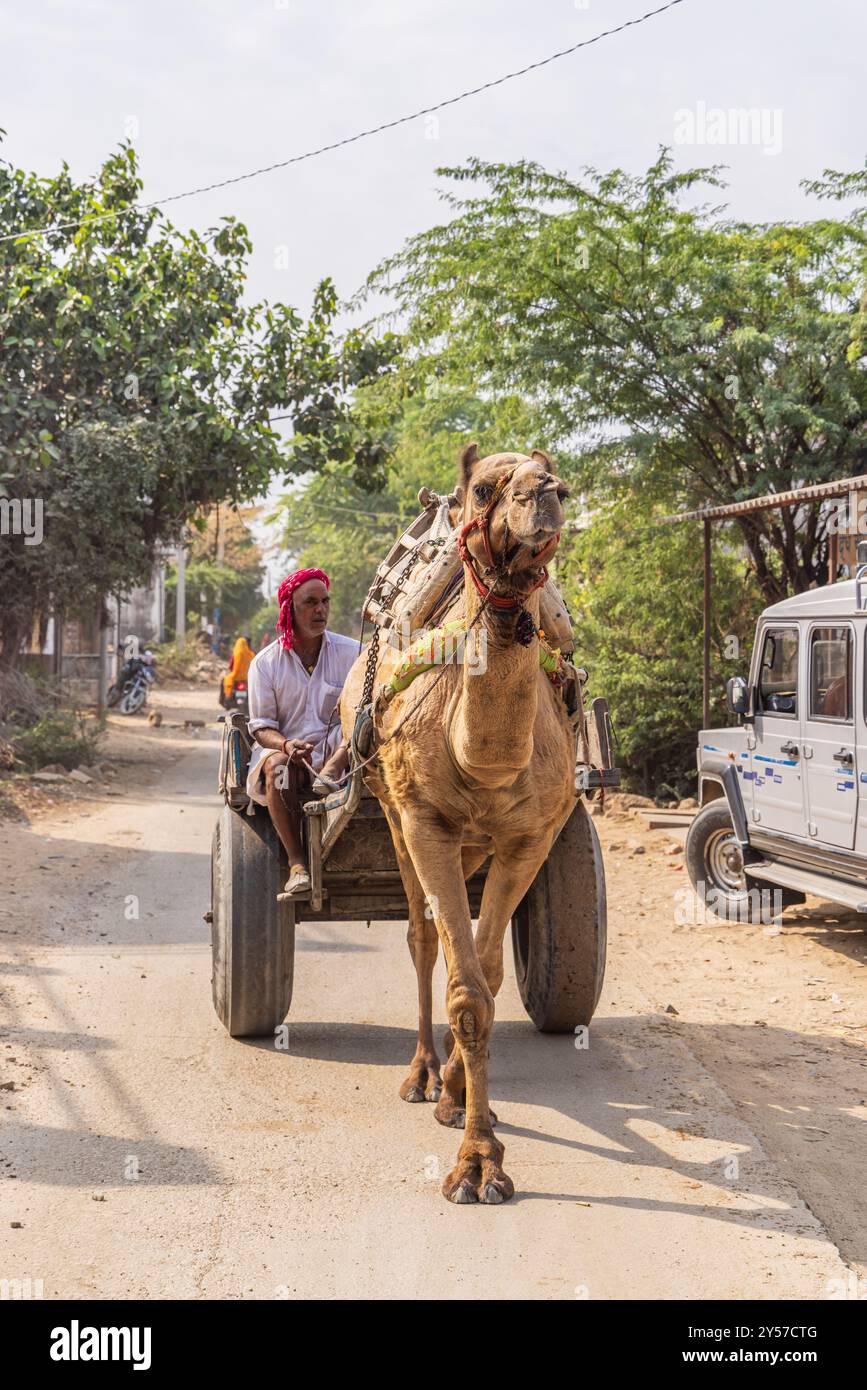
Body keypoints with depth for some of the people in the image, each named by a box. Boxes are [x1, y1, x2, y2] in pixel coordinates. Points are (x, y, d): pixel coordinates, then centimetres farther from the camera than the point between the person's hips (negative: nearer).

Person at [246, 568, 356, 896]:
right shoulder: (265, 662, 5)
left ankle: (331, 773, -49)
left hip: (335, 750, 0)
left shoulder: (350, 652, 5)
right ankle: (297, 864, -34)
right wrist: (287, 744, -22)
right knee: (277, 765, -36)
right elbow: (261, 727, 2)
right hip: (284, 749, 0)